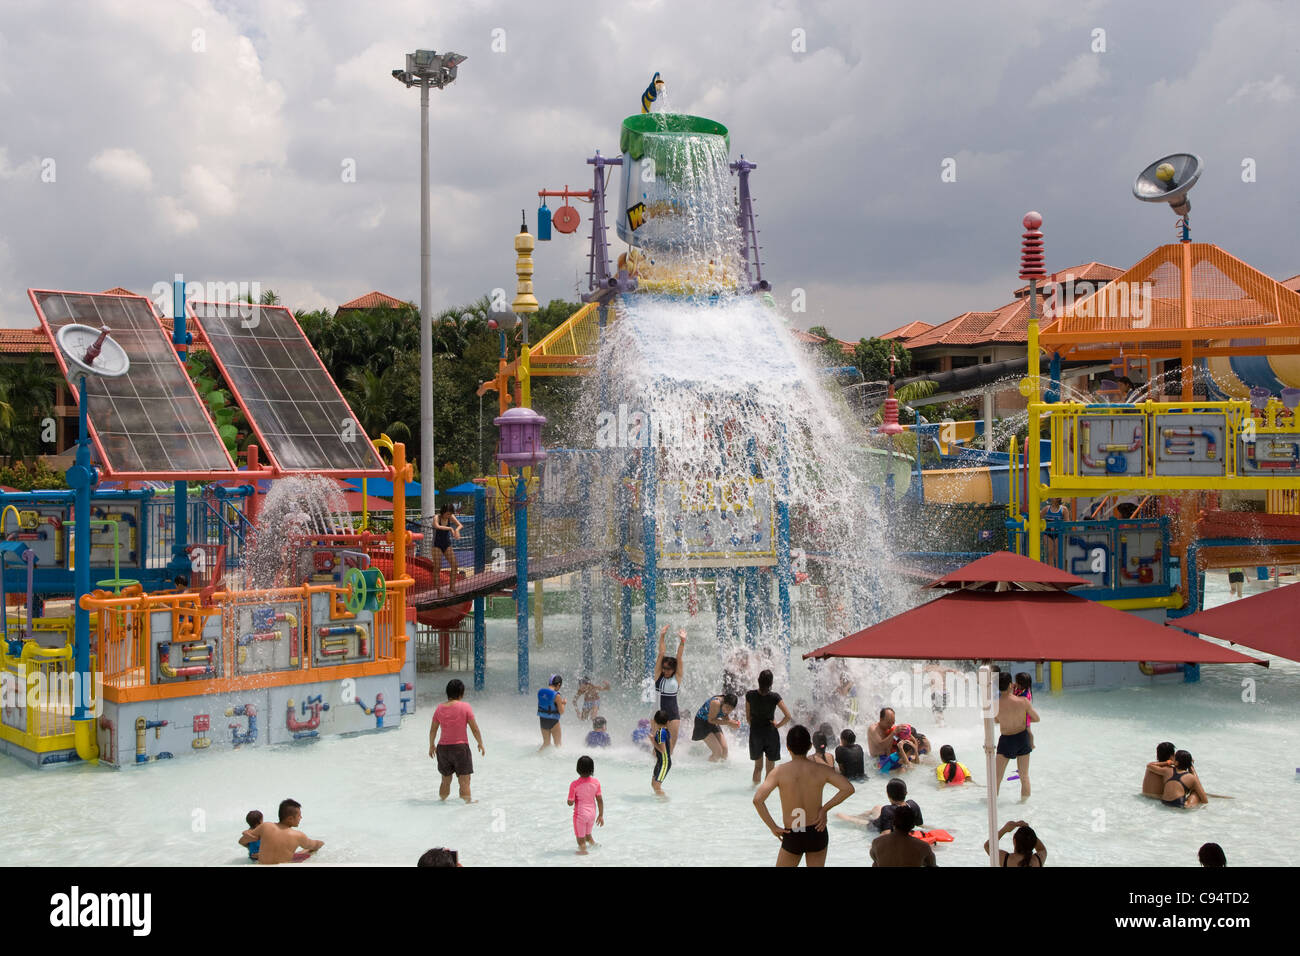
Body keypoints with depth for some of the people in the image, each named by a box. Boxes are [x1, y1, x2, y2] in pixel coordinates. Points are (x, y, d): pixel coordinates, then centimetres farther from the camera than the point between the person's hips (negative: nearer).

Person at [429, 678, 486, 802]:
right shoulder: (465, 707, -9)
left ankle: (442, 797, 30)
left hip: (443, 747, 4)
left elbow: (432, 730, 7)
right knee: (464, 778, 2)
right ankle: (467, 799, -1)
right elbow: (474, 728, -7)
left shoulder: (439, 708, 1)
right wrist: (480, 744, 5)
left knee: (446, 779, 19)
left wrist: (432, 745, 20)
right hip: (460, 746, -4)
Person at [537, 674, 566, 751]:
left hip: (542, 720, 6)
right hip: (553, 721, -6)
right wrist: (563, 703, 5)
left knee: (546, 743, 21)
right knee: (557, 744, 13)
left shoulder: (540, 692, 0)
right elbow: (561, 712, -14)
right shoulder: (556, 695, -19)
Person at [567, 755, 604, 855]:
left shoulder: (574, 785, -21)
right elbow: (600, 800, -4)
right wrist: (601, 815, 5)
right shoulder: (596, 782, -10)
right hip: (592, 813, 4)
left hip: (580, 814, -4)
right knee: (588, 834, 29)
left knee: (581, 839, 13)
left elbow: (570, 803, -16)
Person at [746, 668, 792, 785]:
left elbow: (748, 718, 0)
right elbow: (788, 716, -13)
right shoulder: (774, 696, -12)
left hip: (755, 733, 2)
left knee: (758, 766, 20)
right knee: (770, 768, 12)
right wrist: (777, 725, 0)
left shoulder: (750, 695, -7)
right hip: (771, 733, -2)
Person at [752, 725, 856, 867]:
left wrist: (773, 827, -13)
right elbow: (848, 788, -13)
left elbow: (758, 799, -22)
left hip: (792, 837, -2)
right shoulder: (821, 770, -7)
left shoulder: (780, 771, -12)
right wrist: (825, 809, -7)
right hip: (818, 834, 2)